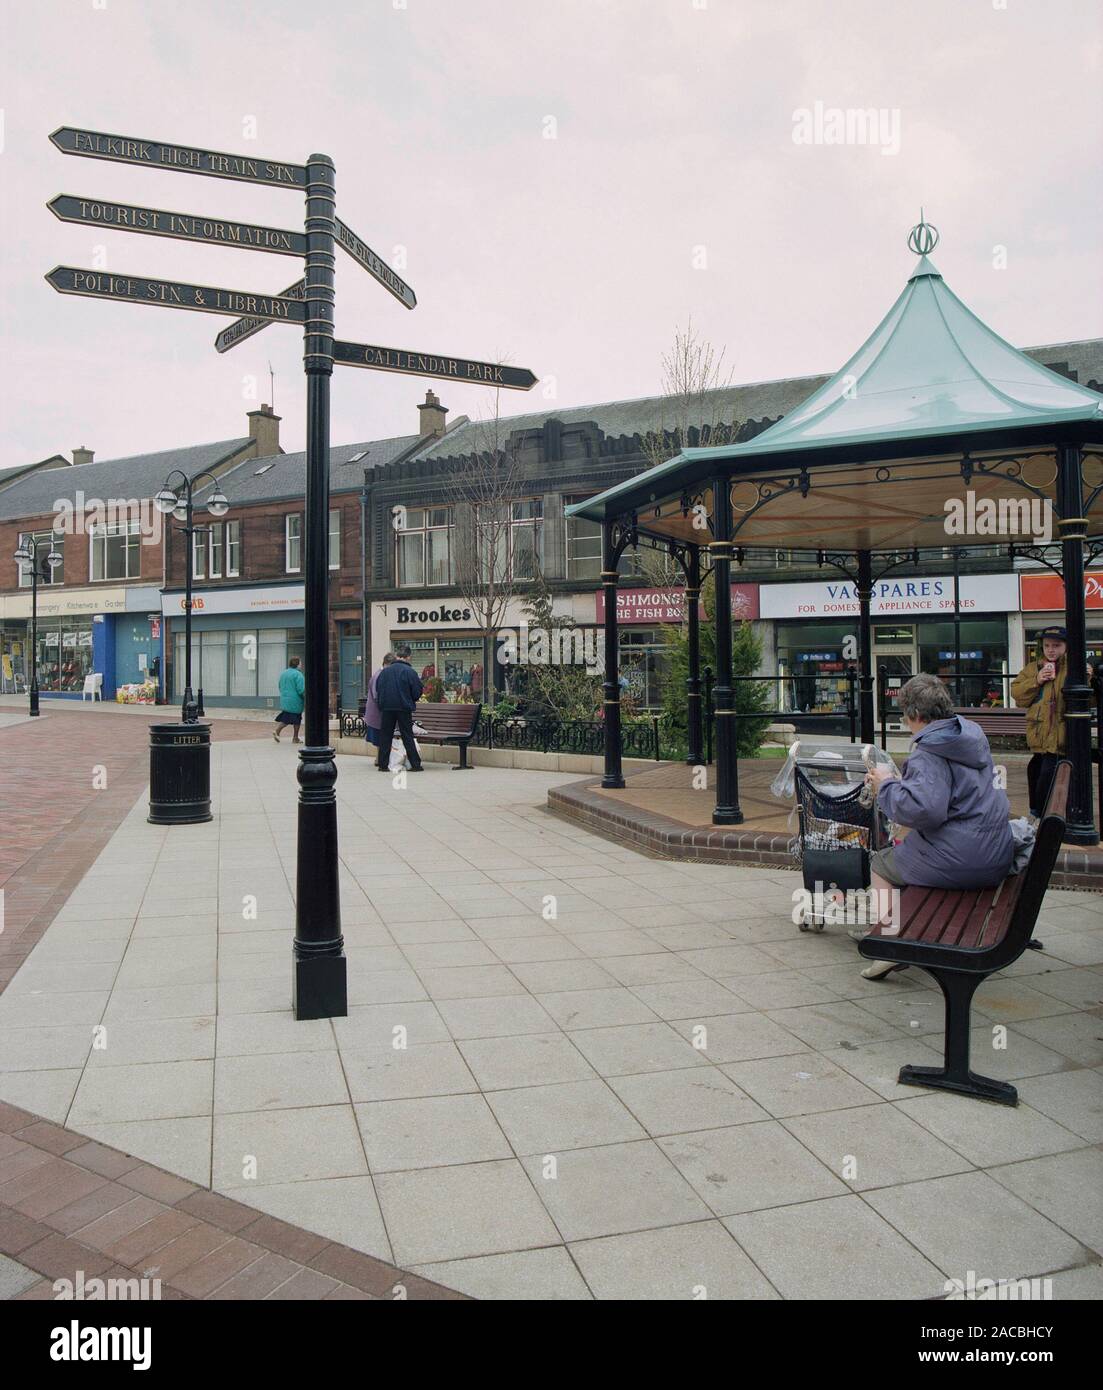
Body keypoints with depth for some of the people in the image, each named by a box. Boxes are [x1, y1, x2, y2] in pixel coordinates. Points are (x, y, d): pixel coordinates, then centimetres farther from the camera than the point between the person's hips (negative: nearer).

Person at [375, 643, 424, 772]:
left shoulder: (384, 671, 2)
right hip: (404, 708, -2)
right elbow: (417, 692, -5)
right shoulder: (410, 672, -8)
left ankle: (383, 764, 9)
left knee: (385, 736, 9)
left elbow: (377, 690, 8)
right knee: (407, 737, 3)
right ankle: (415, 764, 3)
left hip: (386, 708, 2)